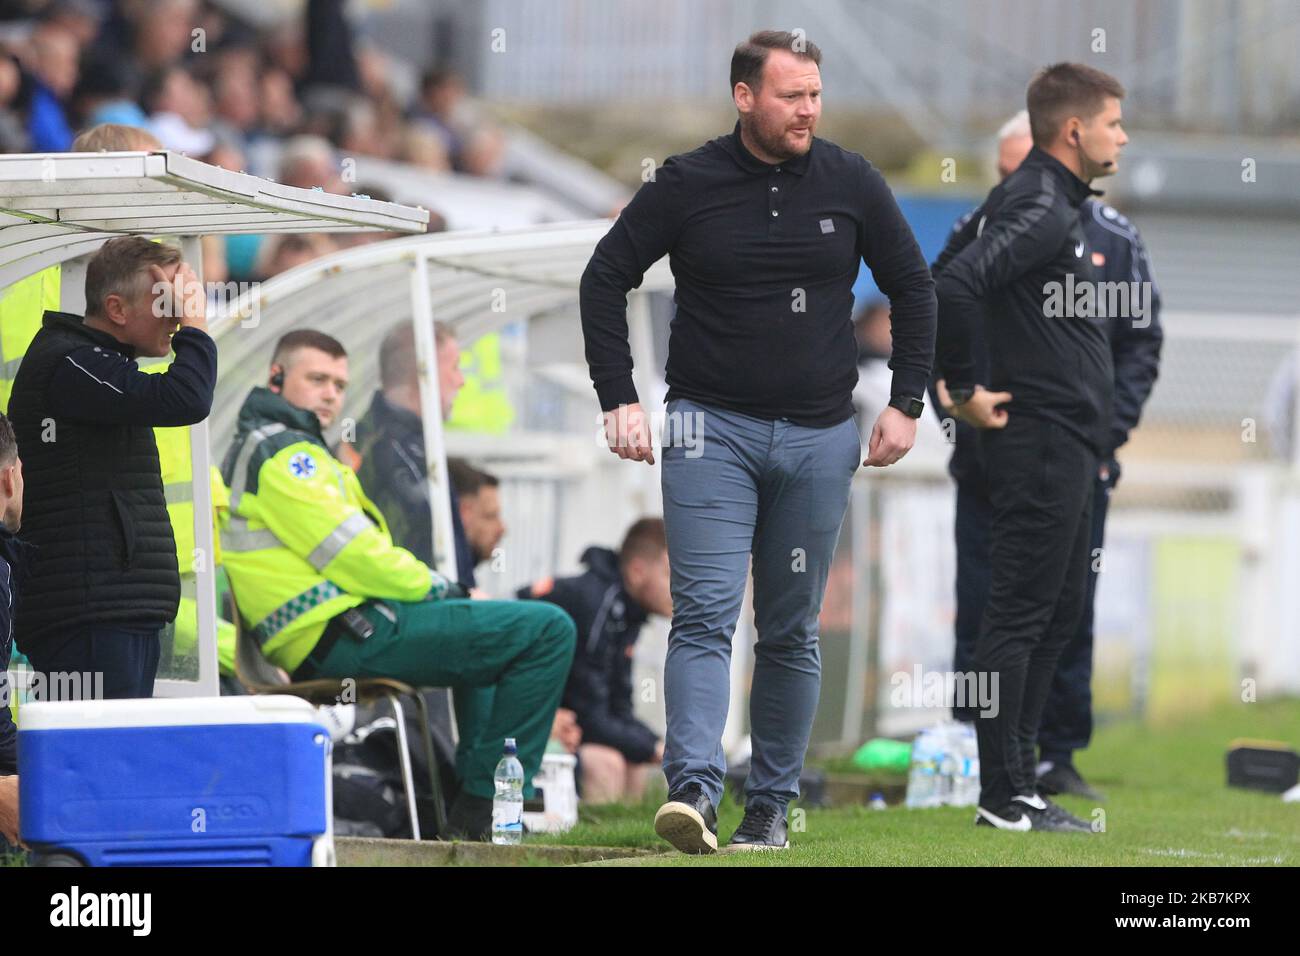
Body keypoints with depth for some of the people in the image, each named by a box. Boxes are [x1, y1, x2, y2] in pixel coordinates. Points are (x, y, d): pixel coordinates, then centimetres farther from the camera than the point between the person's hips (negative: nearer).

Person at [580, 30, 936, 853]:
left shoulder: (851, 184, 3)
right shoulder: (686, 186, -3)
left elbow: (914, 289, 13)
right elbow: (605, 280, 5)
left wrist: (907, 405, 6)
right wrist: (620, 400, -3)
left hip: (820, 438, 2)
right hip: (713, 427, -2)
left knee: (792, 633, 7)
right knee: (706, 615, -14)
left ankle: (771, 805, 14)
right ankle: (694, 790, -24)